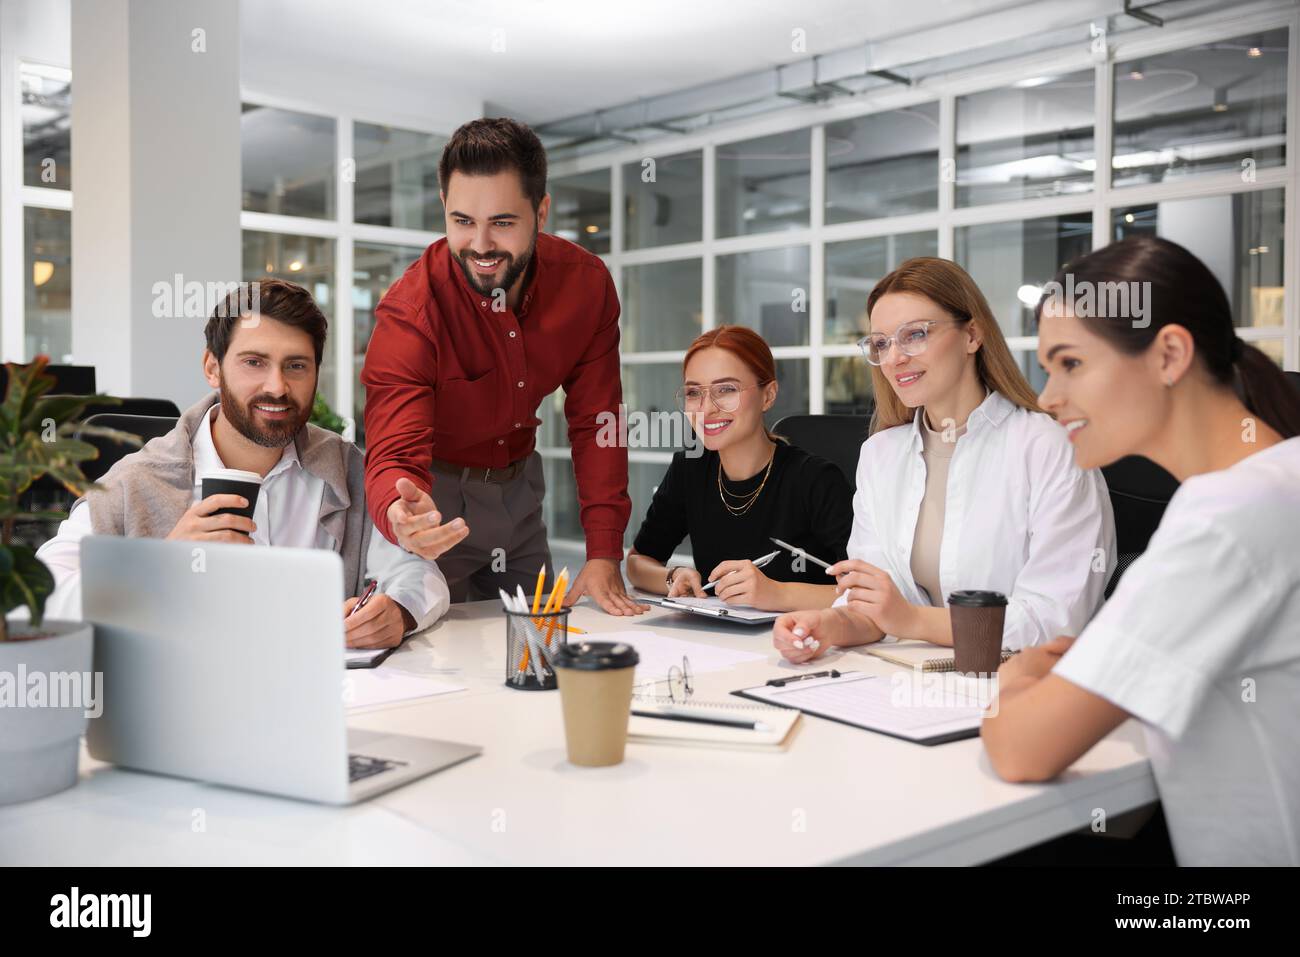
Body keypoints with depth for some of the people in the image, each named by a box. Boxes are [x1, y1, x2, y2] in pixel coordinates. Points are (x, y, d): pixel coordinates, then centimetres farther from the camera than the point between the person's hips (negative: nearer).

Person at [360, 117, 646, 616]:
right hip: (433, 491, -4)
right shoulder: (409, 311, -28)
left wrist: (604, 556, -17)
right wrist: (401, 516, -59)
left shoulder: (586, 282, -16)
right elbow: (394, 455, -34)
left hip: (518, 482, 4)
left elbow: (594, 423, -10)